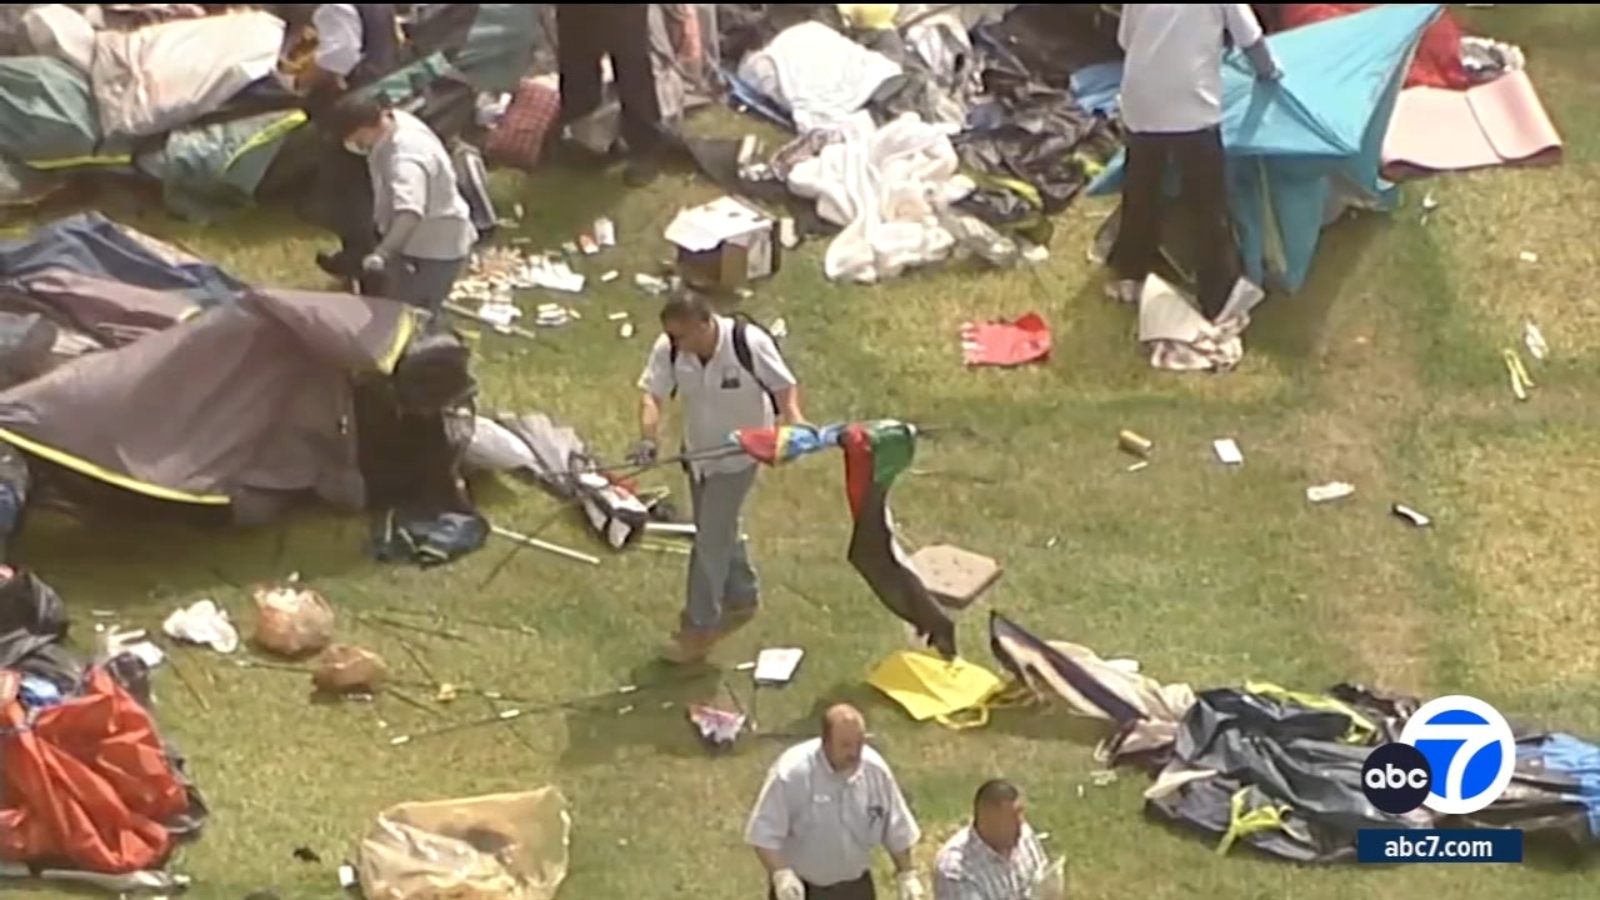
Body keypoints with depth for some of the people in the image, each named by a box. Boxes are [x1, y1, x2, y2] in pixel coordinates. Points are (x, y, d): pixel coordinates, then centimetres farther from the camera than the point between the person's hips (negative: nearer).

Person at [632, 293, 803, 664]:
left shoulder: (750, 343, -30)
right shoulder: (669, 348, -21)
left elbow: (784, 386, -17)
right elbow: (652, 393, -23)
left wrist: (793, 419, -33)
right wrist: (649, 436, -41)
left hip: (738, 454, -5)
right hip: (699, 450, 5)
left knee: (711, 540, -3)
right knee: (719, 532, 21)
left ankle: (698, 629, 9)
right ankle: (742, 599, 45)